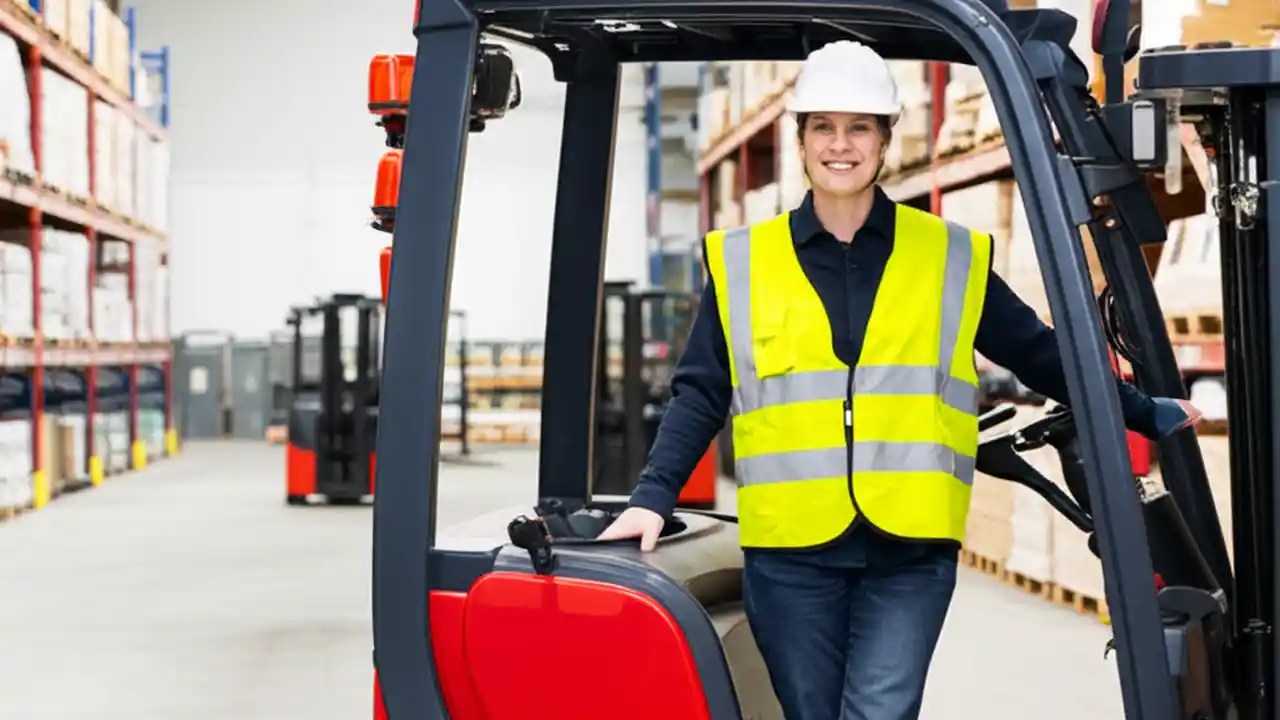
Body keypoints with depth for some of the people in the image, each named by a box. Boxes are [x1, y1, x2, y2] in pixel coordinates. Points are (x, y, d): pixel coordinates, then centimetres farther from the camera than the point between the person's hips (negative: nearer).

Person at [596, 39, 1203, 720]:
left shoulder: (951, 256, 6)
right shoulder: (743, 261, 5)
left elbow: (1039, 355, 14)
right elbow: (700, 393, 5)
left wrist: (1145, 413, 13)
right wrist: (654, 495, -6)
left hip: (911, 548, 0)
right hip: (790, 550, 1)